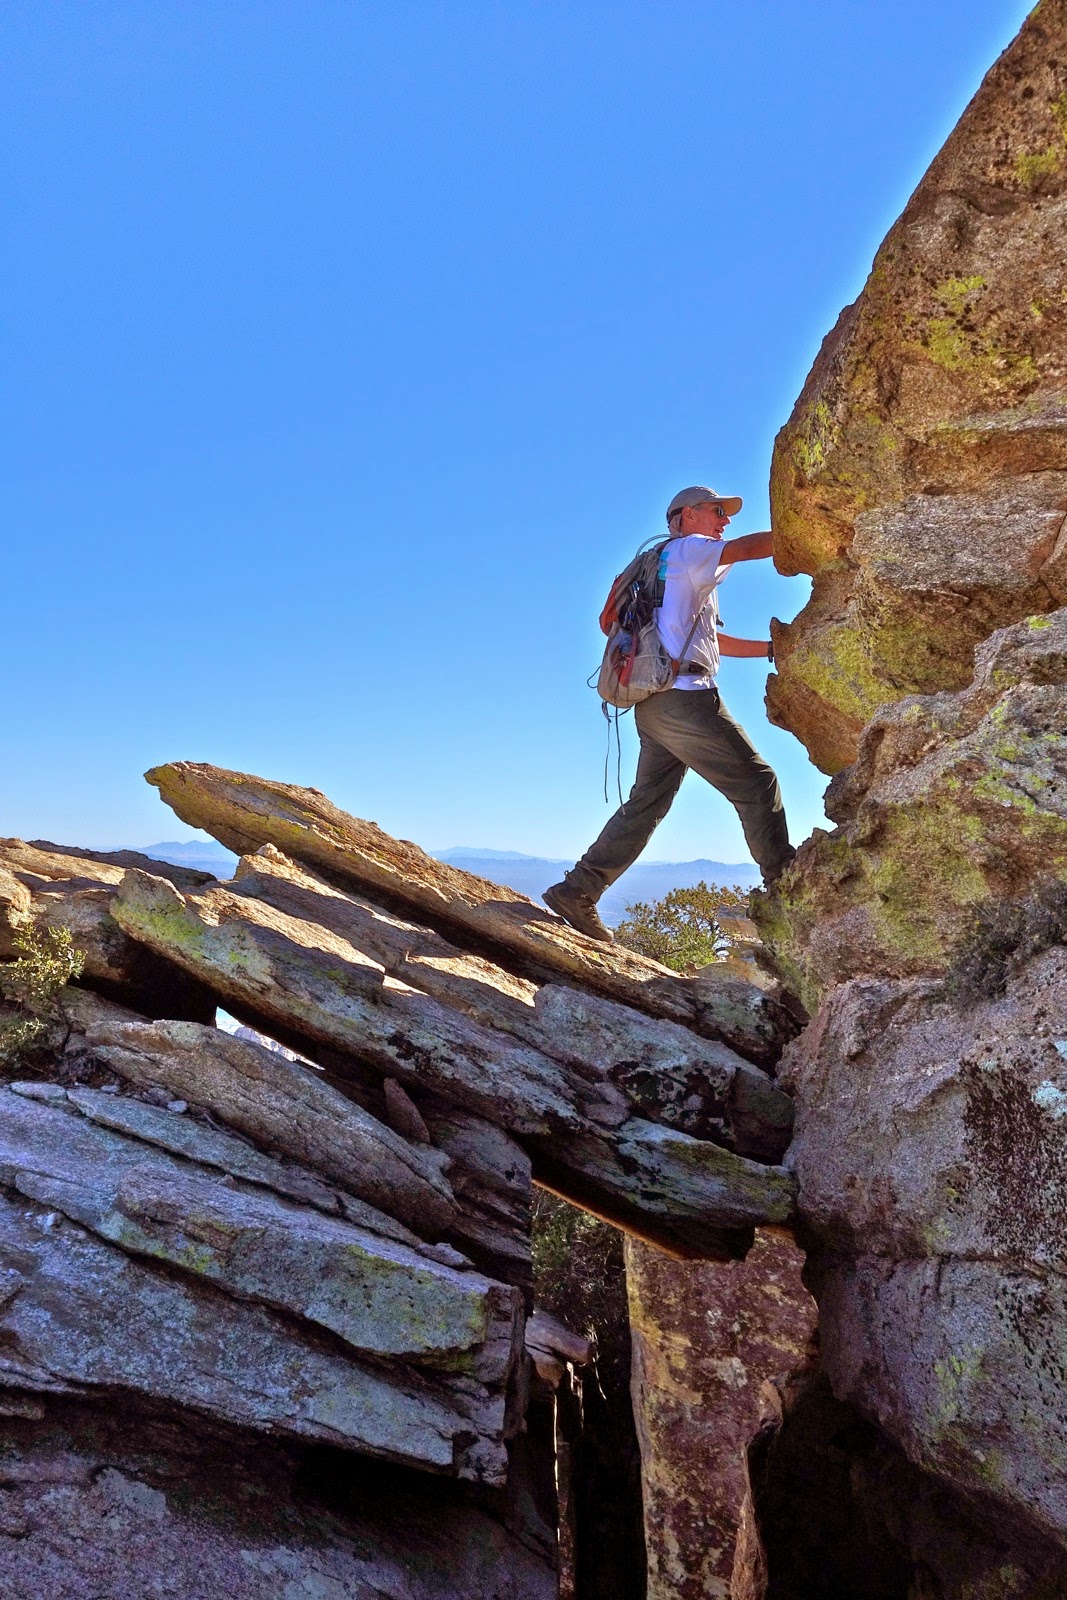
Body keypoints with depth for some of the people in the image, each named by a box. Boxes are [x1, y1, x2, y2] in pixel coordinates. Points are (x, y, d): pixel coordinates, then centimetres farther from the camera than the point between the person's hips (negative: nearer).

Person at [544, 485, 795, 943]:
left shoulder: (683, 577, 31)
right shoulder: (687, 549, 4)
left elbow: (713, 640, 31)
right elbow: (749, 547, -7)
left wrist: (773, 648, 25)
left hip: (653, 704, 9)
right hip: (683, 695, -9)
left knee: (646, 805, 8)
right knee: (755, 782, -3)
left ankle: (576, 892, 6)